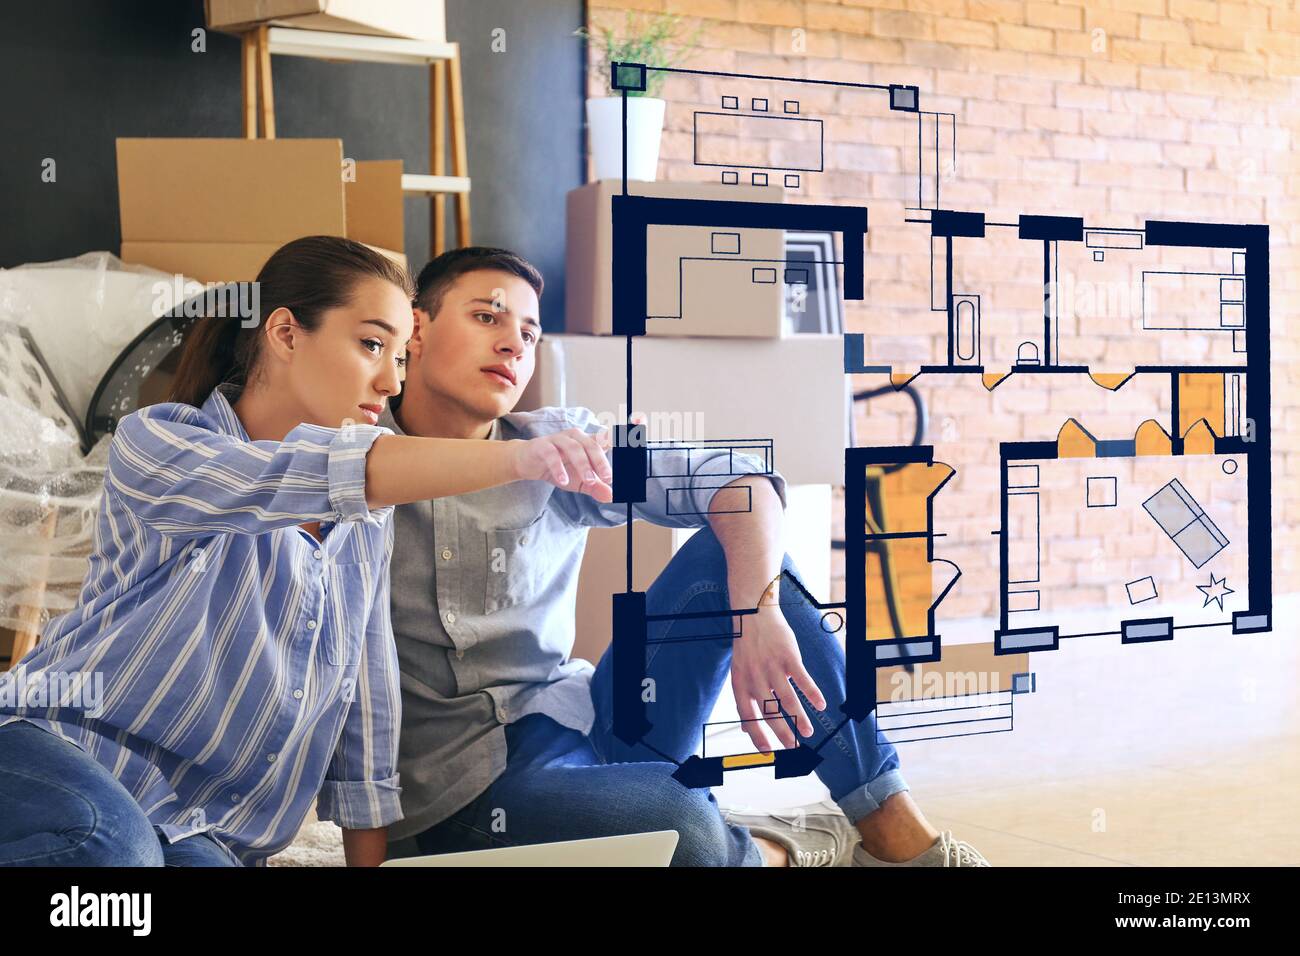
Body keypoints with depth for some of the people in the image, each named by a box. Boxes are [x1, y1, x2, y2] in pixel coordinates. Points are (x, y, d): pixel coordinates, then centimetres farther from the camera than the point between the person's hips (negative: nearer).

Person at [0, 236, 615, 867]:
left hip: (205, 836, 4)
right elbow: (303, 478, -28)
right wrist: (521, 458, -40)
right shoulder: (154, 443, -8)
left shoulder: (368, 523, 12)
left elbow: (368, 709, 14)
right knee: (110, 843, -38)